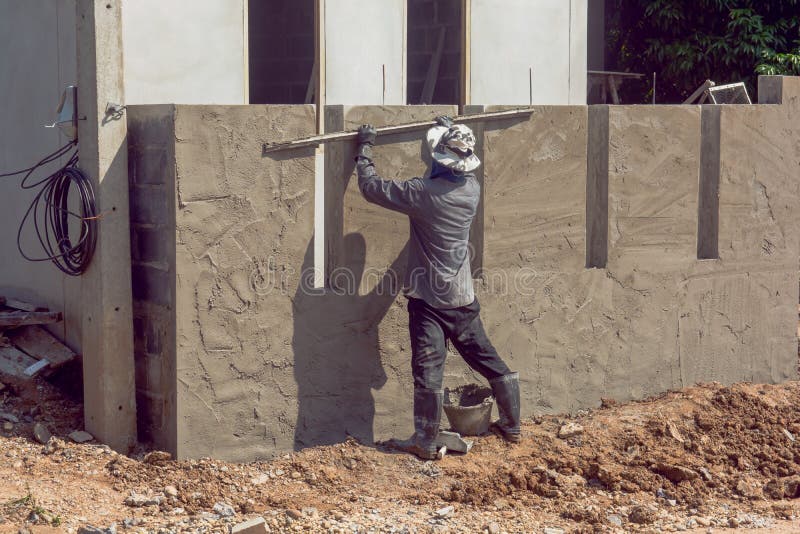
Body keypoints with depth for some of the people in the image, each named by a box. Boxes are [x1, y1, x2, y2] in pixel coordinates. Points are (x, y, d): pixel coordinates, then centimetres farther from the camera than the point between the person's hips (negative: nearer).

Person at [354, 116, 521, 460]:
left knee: (428, 370, -3)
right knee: (488, 361, 15)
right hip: (463, 298, 6)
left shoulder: (423, 193, -19)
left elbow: (371, 187, -11)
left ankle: (425, 442, 1)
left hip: (429, 299, -6)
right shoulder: (472, 190, -2)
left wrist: (365, 148, 3)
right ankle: (511, 426, 27)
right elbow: (459, 171, 24)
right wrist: (453, 133, 34)